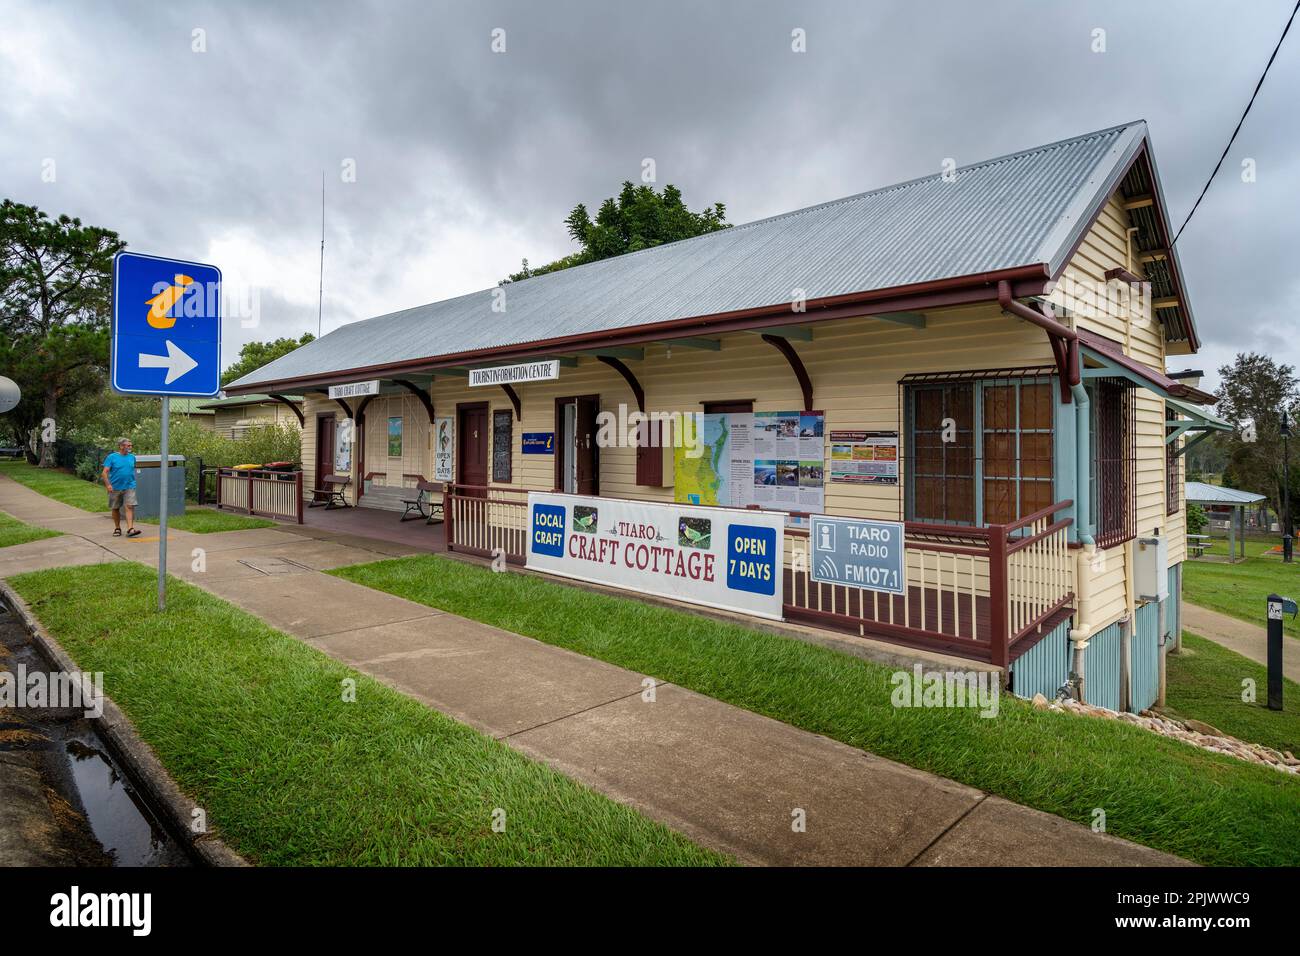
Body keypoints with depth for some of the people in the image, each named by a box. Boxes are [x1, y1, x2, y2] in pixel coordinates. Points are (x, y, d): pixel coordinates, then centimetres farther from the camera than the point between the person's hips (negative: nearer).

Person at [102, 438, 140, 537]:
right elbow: (105, 472, -6)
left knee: (130, 507, -13)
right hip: (115, 488, -1)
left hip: (129, 487, 1)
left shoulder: (132, 457, 7)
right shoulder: (112, 457, -3)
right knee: (116, 509, 11)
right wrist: (108, 485, -16)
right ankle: (117, 529, 25)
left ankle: (130, 529, -19)